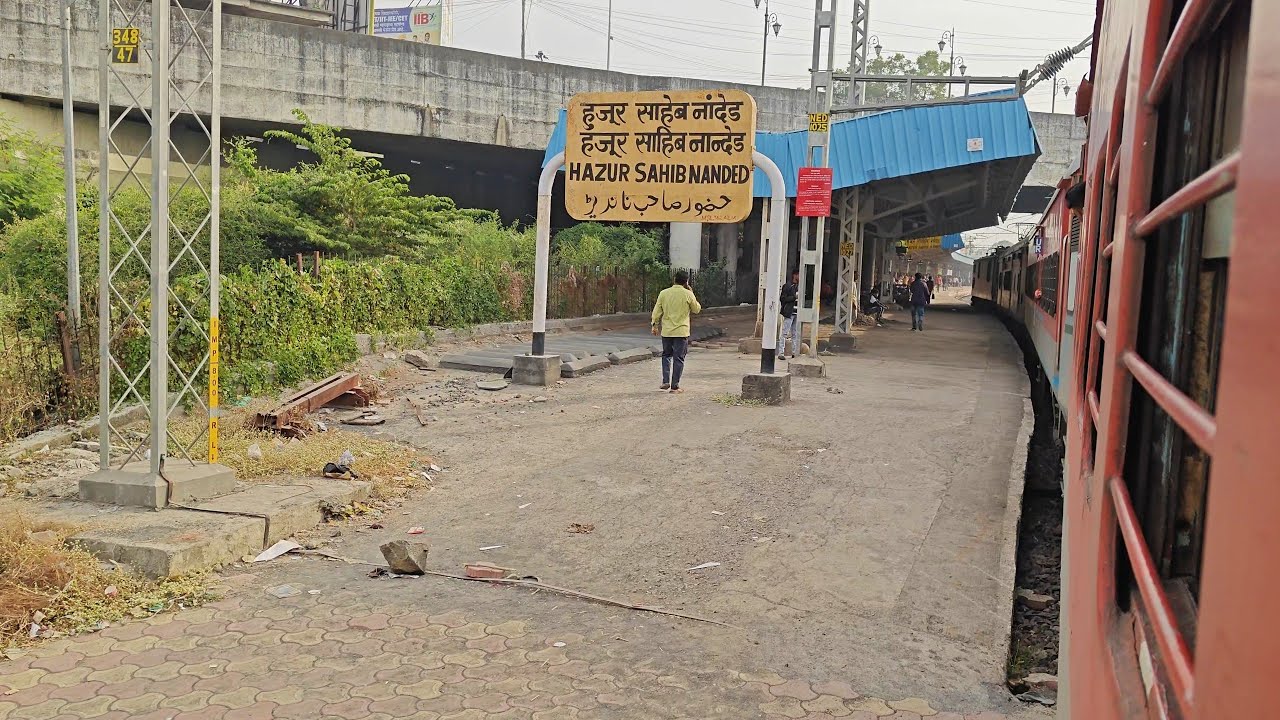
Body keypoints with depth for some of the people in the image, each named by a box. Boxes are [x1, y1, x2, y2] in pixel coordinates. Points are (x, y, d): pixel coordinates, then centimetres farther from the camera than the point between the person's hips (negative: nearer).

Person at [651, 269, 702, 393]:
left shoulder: (664, 293, 0)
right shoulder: (688, 294, -8)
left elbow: (657, 311, 1)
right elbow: (697, 309, 6)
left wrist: (654, 325, 10)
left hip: (666, 331, 3)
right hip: (681, 331, -3)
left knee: (666, 355, 20)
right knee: (678, 358, 3)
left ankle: (666, 381, 9)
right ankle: (674, 386, 3)